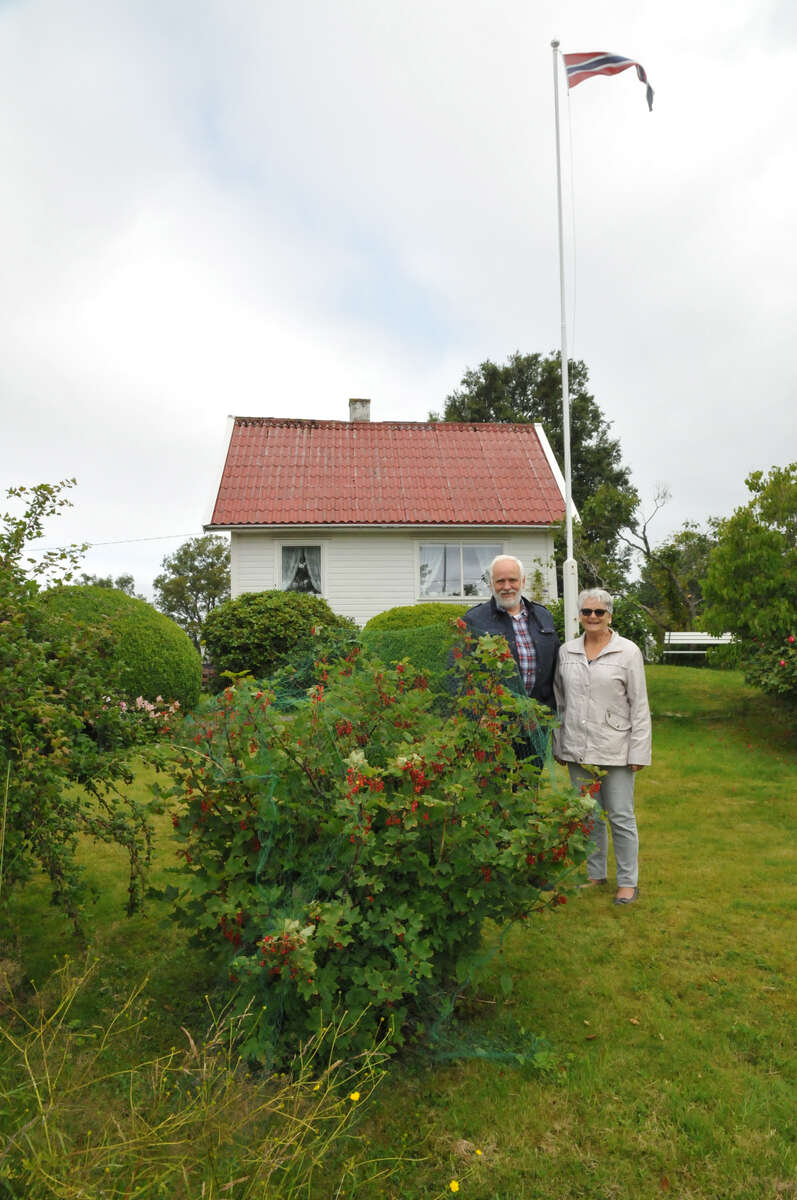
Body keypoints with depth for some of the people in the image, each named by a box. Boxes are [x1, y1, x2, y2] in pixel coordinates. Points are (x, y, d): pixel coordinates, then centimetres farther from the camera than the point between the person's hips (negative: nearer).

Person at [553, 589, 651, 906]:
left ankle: (628, 881, 17)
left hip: (615, 749, -3)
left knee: (621, 816, 3)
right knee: (588, 815, 13)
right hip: (577, 749, 4)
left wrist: (639, 752, -7)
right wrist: (559, 744, 12)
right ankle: (595, 873, 29)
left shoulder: (628, 652, -4)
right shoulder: (566, 652, 7)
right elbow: (560, 701, 13)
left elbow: (639, 706, -3)